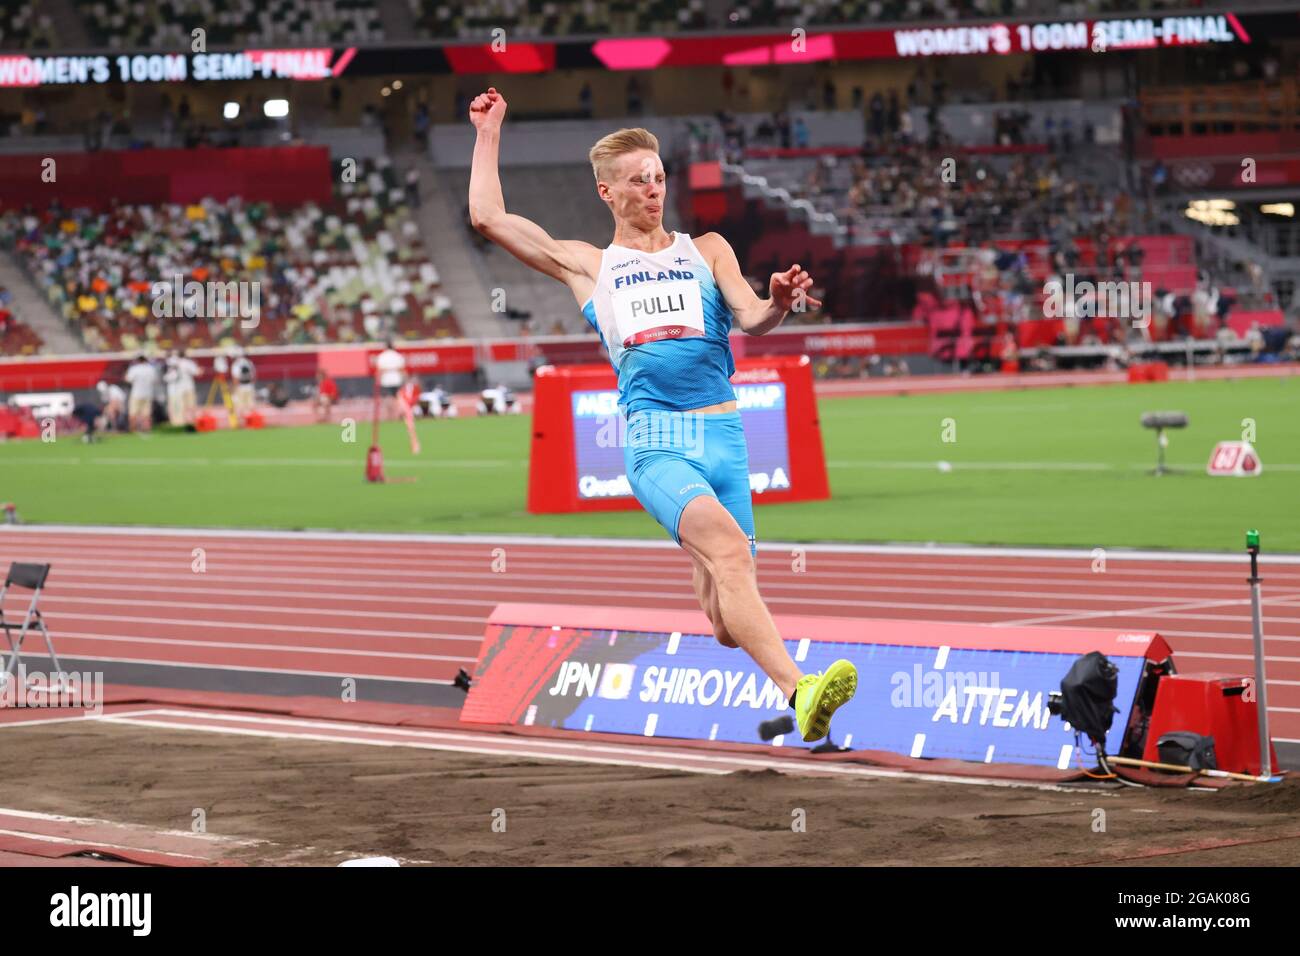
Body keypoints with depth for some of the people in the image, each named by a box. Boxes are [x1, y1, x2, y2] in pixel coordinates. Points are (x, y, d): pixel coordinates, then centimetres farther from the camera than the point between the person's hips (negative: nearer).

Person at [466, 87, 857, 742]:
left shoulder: (706, 250, 19)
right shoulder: (586, 265, 18)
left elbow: (750, 319, 4)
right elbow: (488, 217, 14)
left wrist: (779, 304, -18)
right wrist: (489, 131, 21)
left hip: (723, 437, 2)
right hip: (655, 441, -2)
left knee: (727, 627, 0)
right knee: (727, 542, -31)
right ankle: (799, 691, -46)